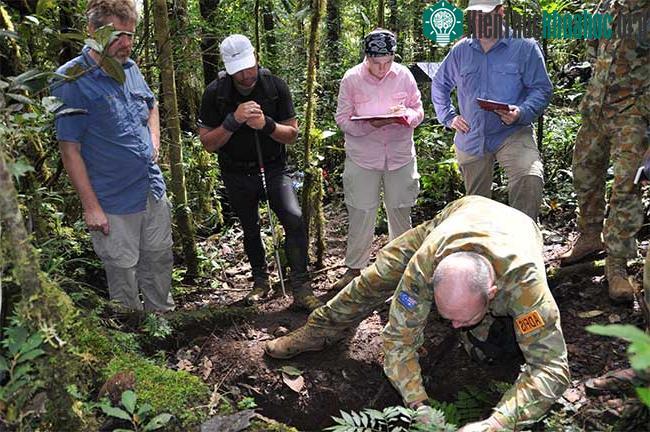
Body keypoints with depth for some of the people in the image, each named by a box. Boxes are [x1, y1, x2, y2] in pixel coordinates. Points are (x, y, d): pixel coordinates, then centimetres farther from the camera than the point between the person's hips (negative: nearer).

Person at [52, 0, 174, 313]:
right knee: (123, 271, 9)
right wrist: (91, 207, -15)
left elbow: (152, 105, 26)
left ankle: (163, 315, 40)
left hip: (155, 192, 6)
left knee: (160, 261, 19)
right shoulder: (71, 81, -15)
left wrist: (154, 141, 7)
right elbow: (69, 149, -14)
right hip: (114, 203, -6)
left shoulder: (130, 68, 5)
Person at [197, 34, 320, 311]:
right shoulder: (215, 93, -12)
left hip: (273, 168, -1)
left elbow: (292, 134, -7)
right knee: (250, 230, 15)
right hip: (237, 174, 1)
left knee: (294, 218, -20)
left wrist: (267, 124, -27)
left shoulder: (275, 86, -11)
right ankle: (261, 281, 38)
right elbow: (208, 143, -11)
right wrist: (233, 121, -27)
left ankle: (301, 289, -10)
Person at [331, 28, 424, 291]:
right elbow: (342, 119, -4)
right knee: (360, 215, 4)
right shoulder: (351, 78, -4)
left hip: (400, 157, 2)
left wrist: (406, 115, -16)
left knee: (400, 213, 11)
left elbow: (419, 111, 7)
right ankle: (354, 268, 21)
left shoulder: (404, 75, 1)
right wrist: (369, 124, -22)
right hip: (362, 159, -2)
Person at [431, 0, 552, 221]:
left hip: (513, 133, -4)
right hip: (471, 139, 4)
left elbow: (542, 89, -4)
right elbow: (439, 85, 21)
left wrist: (521, 113, -22)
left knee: (530, 178, -33)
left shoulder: (525, 47, -3)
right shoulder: (460, 50, 8)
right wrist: (449, 117, 10)